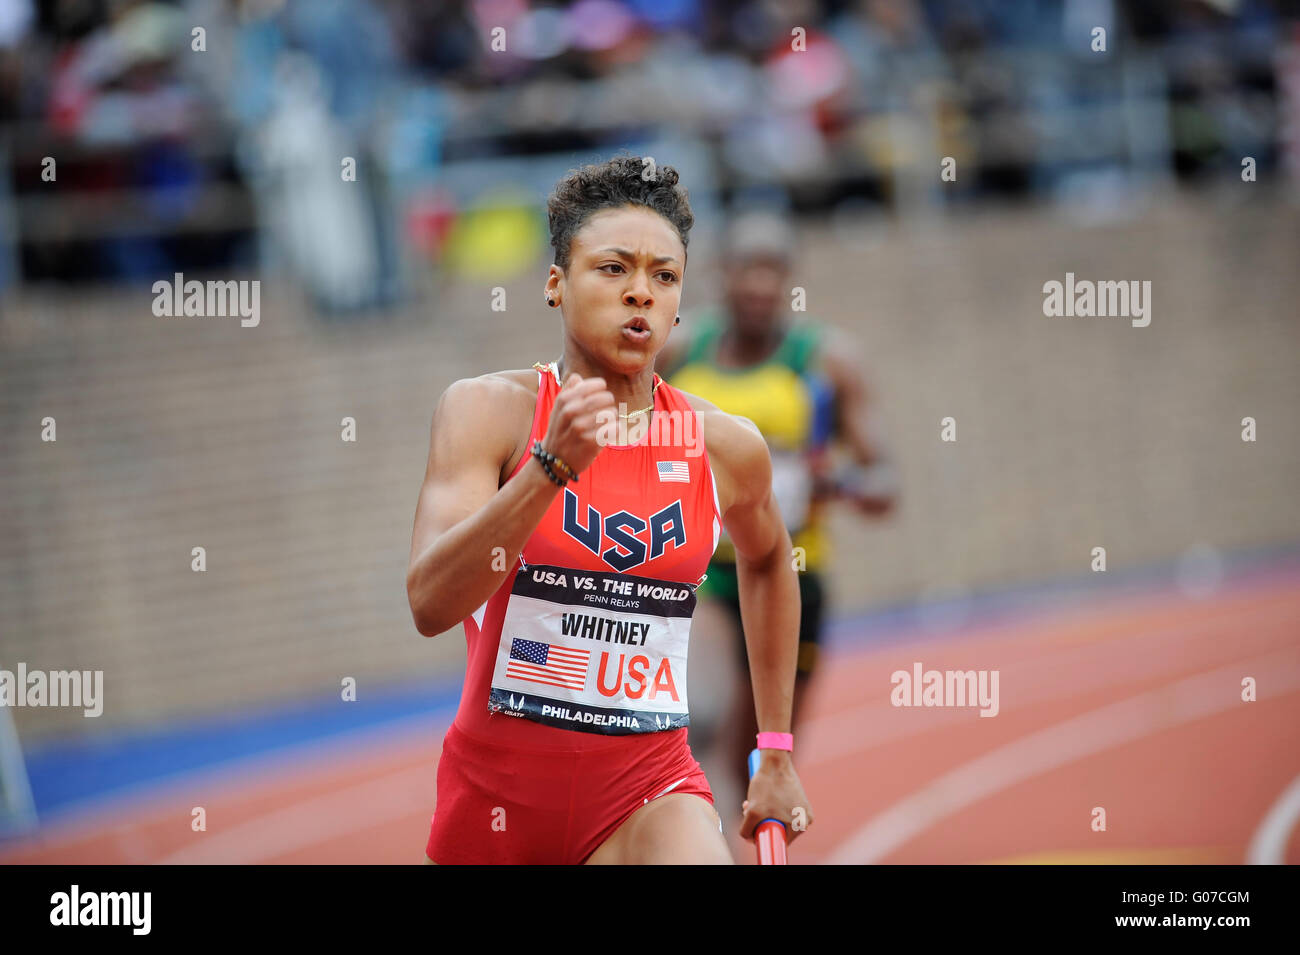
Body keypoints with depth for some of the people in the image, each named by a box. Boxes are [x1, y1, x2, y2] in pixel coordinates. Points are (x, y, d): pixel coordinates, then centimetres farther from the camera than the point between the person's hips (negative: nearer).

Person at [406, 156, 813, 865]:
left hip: (648, 793, 0)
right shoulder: (488, 410, -7)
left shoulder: (726, 446, 1)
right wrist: (553, 465, -31)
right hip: (497, 786, 0)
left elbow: (765, 559, 25)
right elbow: (429, 604, -21)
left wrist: (777, 751, 25)